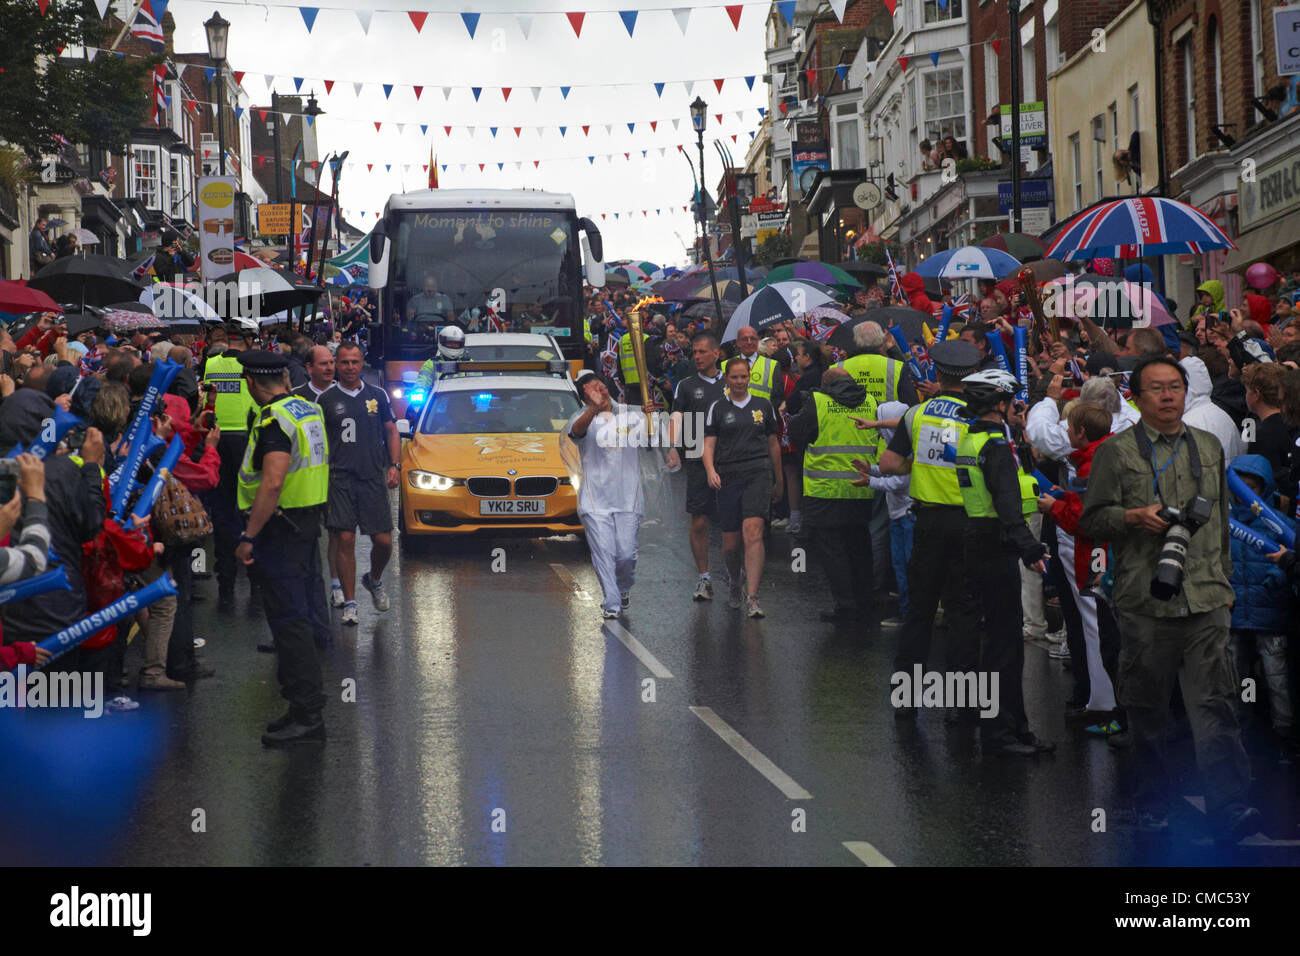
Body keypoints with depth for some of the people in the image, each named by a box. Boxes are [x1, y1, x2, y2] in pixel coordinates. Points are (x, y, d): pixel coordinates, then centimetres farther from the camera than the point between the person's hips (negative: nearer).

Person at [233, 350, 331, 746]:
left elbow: (273, 483, -29)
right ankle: (305, 703, 25)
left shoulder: (274, 420, -18)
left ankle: (307, 716, -6)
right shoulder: (309, 409, 12)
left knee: (288, 620, -7)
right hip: (308, 520, 9)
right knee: (297, 617, 16)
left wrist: (249, 536, -25)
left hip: (281, 527, -9)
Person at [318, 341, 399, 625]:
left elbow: (392, 433, 14)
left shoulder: (377, 395, 9)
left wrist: (395, 465, 2)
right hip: (340, 478, -2)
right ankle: (349, 602, 2)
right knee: (344, 540, -7)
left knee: (383, 541, -1)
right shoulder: (326, 399, 4)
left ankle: (374, 580, 30)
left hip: (373, 477, 2)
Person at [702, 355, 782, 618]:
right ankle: (734, 582, 36)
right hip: (728, 476, 1)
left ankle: (752, 598, -22)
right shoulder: (717, 408, 7)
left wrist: (778, 481, 19)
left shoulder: (763, 405, 11)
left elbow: (773, 444, 17)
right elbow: (708, 444, 1)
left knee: (753, 530, -19)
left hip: (758, 472, -1)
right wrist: (711, 471, -18)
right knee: (730, 542, 4)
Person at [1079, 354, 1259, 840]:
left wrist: (1224, 581, 20)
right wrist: (1133, 517, -15)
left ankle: (1228, 805, -12)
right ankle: (1153, 800, 18)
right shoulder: (1116, 452, 4)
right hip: (1144, 600, -2)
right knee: (1148, 707, 5)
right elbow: (1091, 518, 3)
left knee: (1213, 701, -8)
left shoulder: (1209, 447, 16)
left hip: (1205, 600, 2)